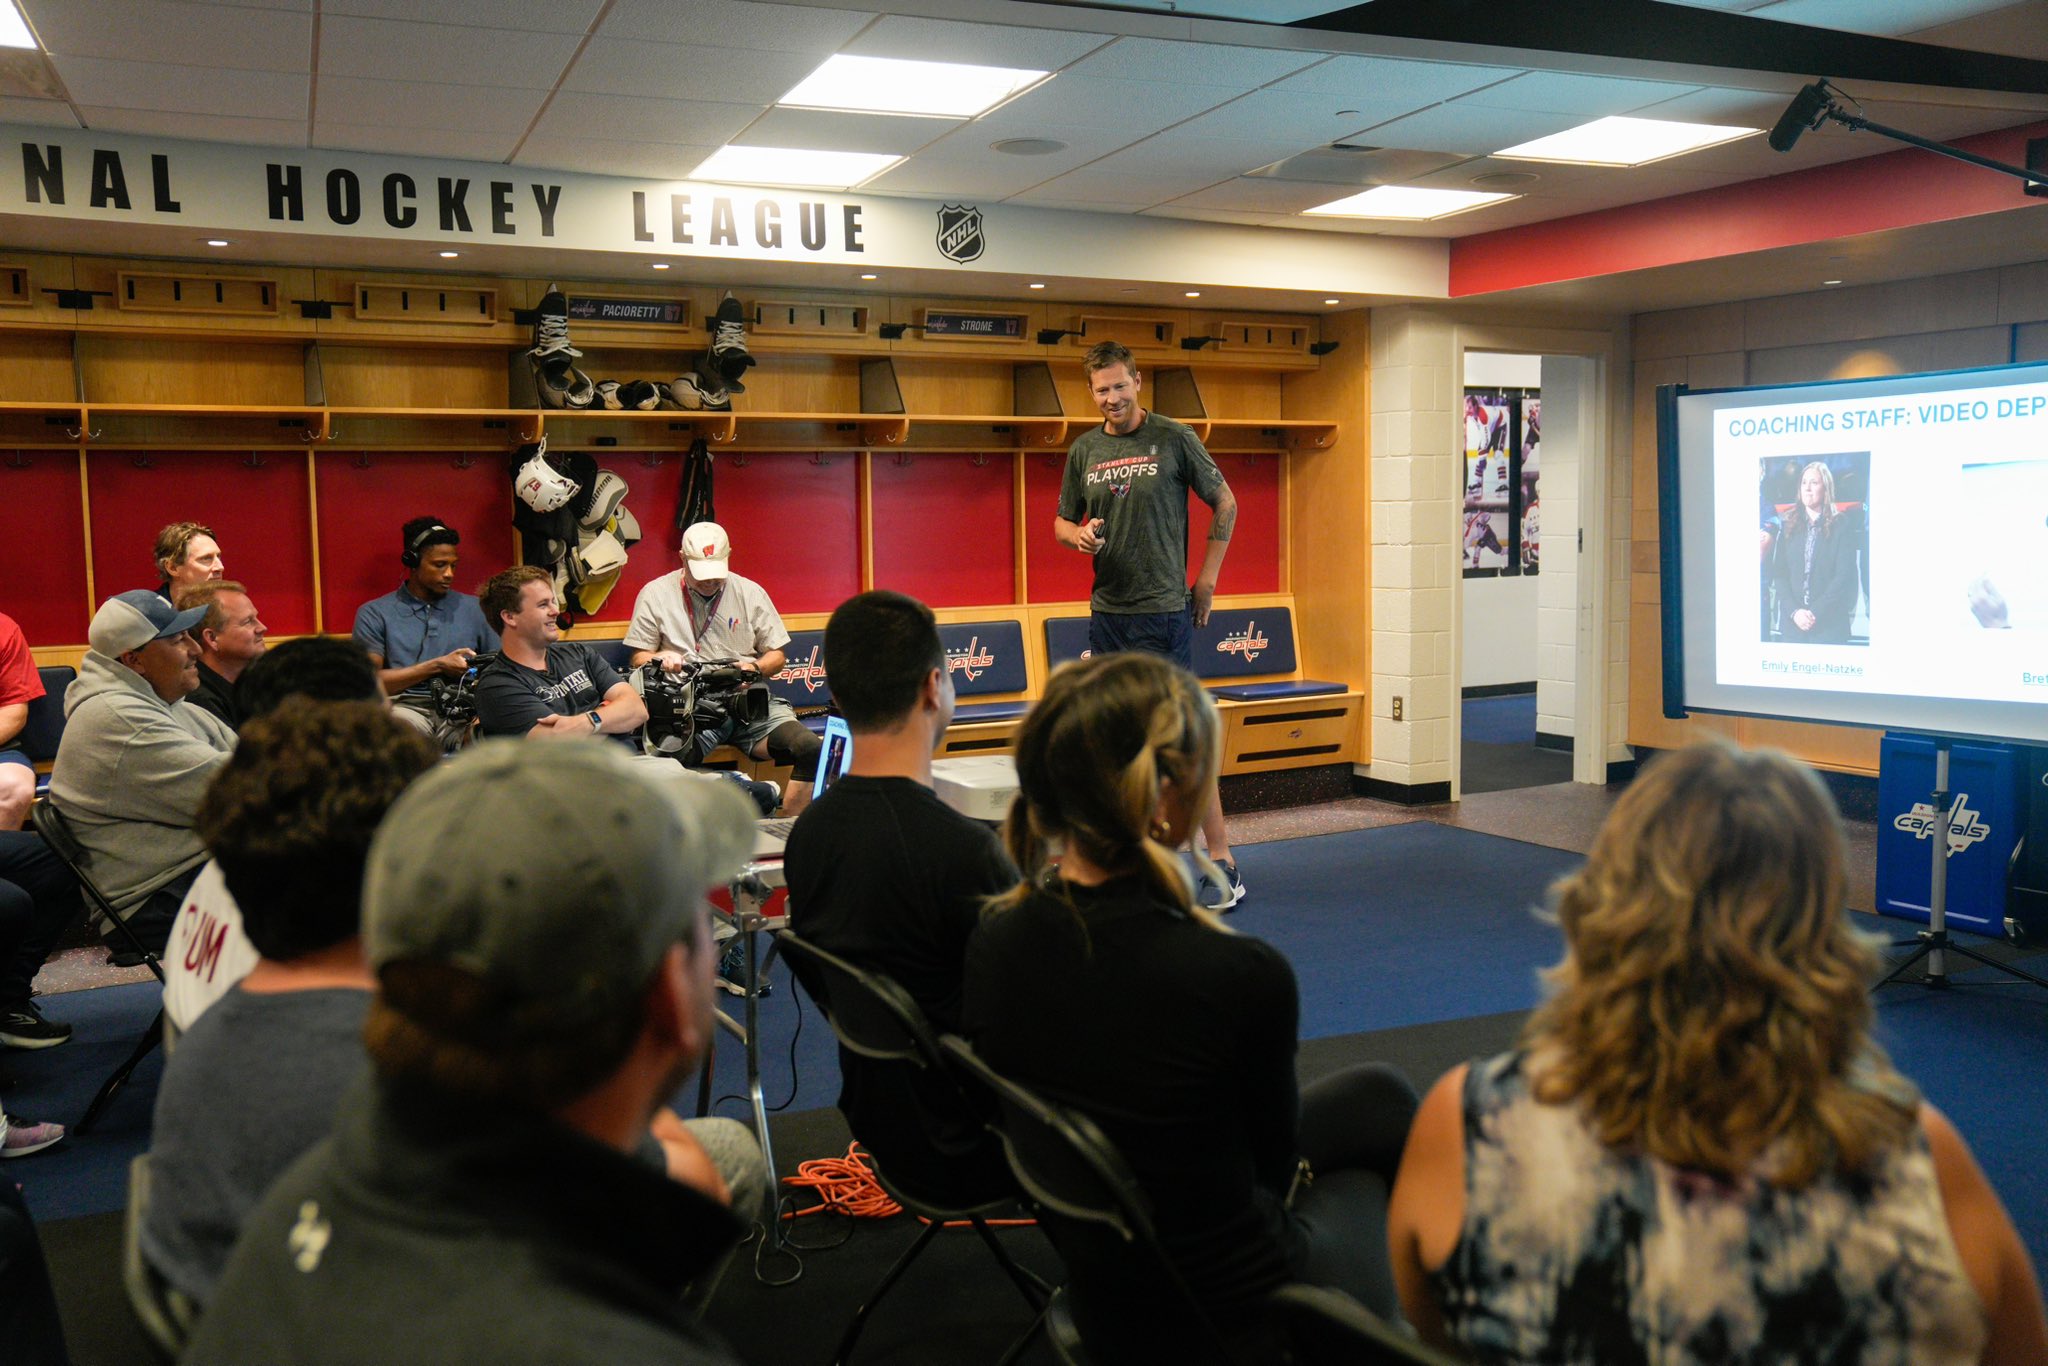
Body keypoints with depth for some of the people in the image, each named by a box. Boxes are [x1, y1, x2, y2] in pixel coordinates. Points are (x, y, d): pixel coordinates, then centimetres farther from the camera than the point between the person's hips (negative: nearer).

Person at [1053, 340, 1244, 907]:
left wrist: (1207, 578, 1)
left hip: (1163, 609, -5)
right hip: (1106, 610, 5)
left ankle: (1221, 860, -2)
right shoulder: (1083, 451, 9)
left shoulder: (1173, 439, -4)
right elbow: (1062, 522, 17)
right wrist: (1080, 534, -7)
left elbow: (1225, 504, 4)